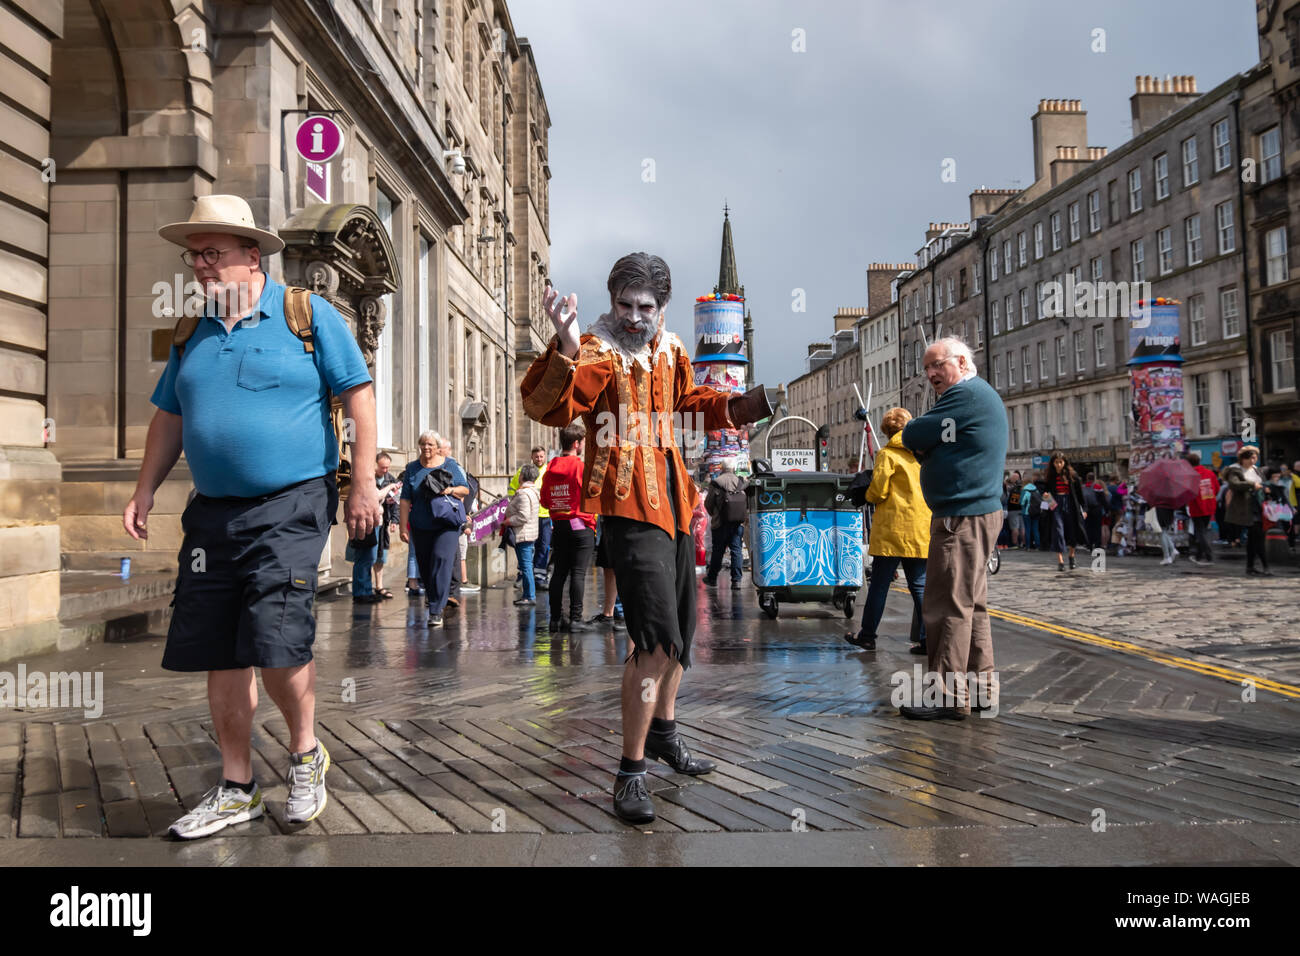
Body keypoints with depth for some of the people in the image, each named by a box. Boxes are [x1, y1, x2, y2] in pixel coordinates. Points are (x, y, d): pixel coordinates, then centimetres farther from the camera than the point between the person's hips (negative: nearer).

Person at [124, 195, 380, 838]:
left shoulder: (308, 315, 0)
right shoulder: (190, 333, 15)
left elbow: (358, 396, -3)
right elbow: (169, 418, 22)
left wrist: (363, 483, -9)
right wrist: (144, 490, 12)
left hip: (291, 507, -5)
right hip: (212, 513, 6)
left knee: (276, 643, -13)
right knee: (220, 656, 6)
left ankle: (305, 753, 15)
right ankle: (237, 790, 21)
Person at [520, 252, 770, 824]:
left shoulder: (670, 351, 11)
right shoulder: (599, 353, -12)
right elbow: (546, 407, -30)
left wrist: (746, 405, 20)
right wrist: (564, 349, -47)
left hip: (673, 500, 9)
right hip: (631, 507, -8)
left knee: (681, 627, 21)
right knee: (656, 640, -16)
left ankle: (662, 731, 42)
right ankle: (631, 772, -3)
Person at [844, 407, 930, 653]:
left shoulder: (887, 454, -6)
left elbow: (877, 491, -10)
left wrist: (869, 495, 11)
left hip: (892, 529, -5)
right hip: (921, 530, 5)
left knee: (879, 584, 3)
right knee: (919, 585, 8)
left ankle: (867, 636, 11)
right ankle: (928, 639, 2)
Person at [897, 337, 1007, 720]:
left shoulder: (966, 394, -12)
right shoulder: (982, 395, 22)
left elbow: (912, 437, -13)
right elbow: (922, 446, 22)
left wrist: (921, 440, 7)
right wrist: (928, 448, 2)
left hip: (961, 516, -11)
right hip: (976, 511, 11)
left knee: (948, 606, -8)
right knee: (972, 605, 14)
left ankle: (949, 696, -5)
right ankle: (982, 686, 20)